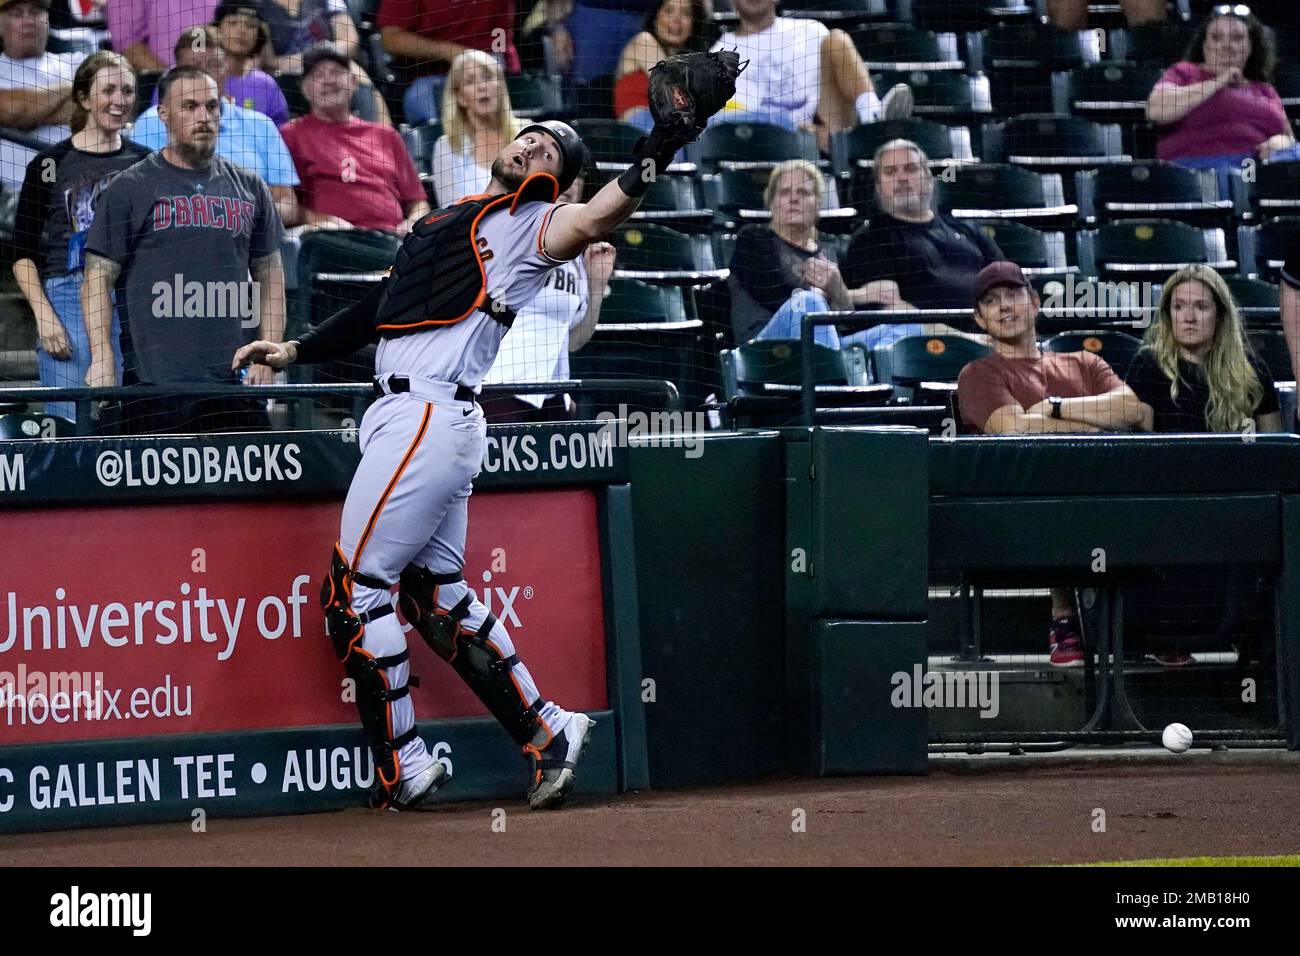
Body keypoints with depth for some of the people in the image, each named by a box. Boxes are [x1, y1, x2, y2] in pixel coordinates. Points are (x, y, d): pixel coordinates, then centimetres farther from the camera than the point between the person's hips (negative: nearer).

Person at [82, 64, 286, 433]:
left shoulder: (249, 188, 14)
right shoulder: (129, 188, 3)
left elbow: (269, 275, 17)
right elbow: (99, 277, 0)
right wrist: (101, 357, -13)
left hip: (235, 377, 3)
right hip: (154, 381, -3)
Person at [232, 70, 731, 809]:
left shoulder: (538, 224, 1)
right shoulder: (445, 222, 25)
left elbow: (598, 219, -21)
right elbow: (381, 307, 31)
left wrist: (657, 151, -36)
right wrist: (297, 351, 29)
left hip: (429, 418, -8)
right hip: (413, 417, 8)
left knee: (356, 591, -6)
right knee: (438, 595, 10)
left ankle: (402, 770, -1)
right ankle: (547, 733, 14)